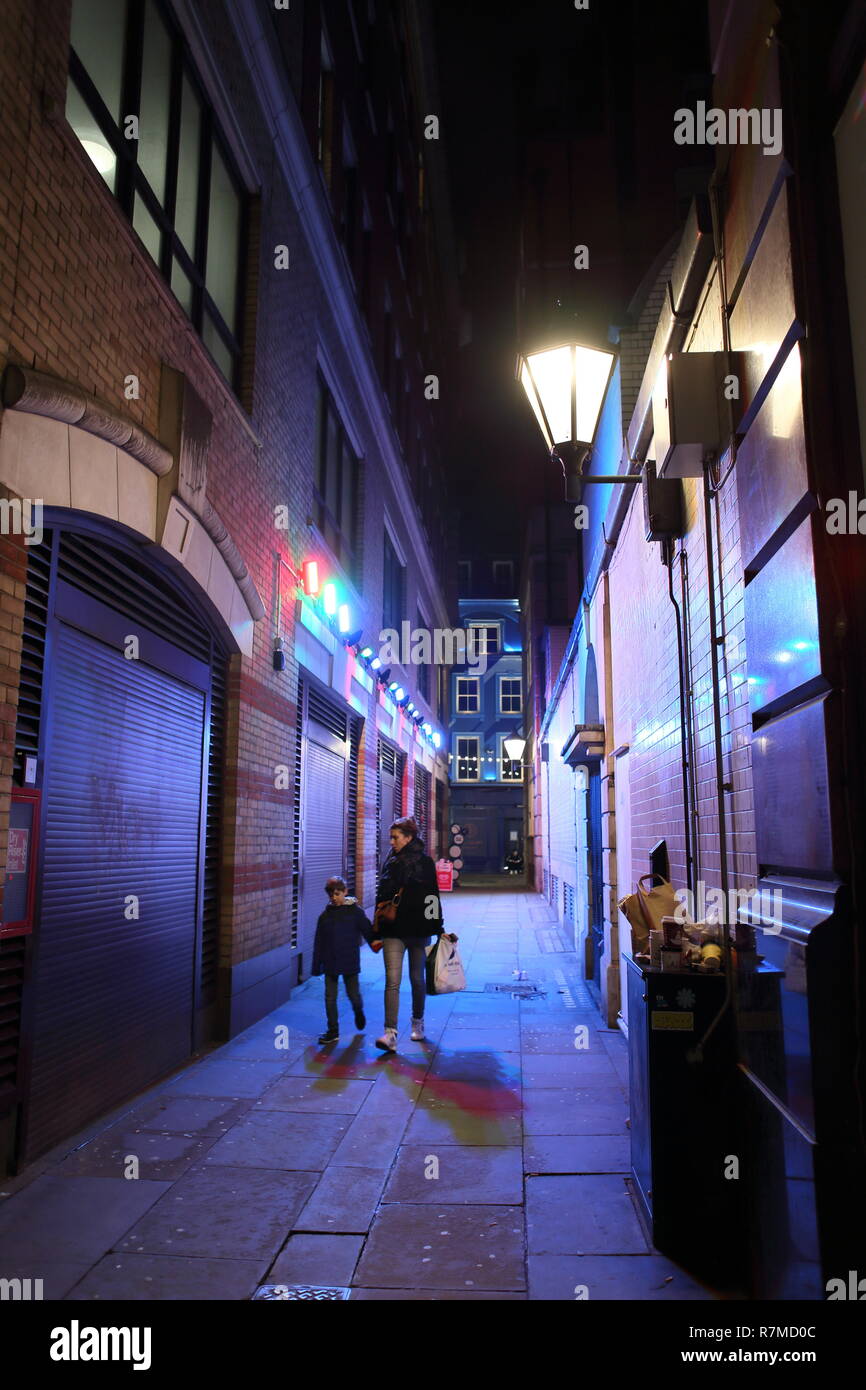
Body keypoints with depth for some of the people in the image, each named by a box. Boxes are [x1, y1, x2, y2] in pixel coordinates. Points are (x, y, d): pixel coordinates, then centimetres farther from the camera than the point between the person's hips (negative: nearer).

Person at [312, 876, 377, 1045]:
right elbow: (319, 943, 7)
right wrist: (317, 966, 6)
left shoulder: (356, 912, -4)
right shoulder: (325, 916, 4)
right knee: (330, 997, 4)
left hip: (350, 961, -2)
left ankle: (358, 1011, 38)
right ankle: (333, 1031, 14)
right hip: (330, 963, 3)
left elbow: (368, 932, -1)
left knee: (353, 994, 5)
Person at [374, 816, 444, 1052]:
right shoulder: (391, 862, 7)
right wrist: (378, 929, 11)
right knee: (392, 981, -9)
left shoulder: (425, 863, -2)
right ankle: (390, 1033, -13)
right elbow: (382, 897, 11)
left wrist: (438, 928, -1)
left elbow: (432, 898, -1)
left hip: (418, 929, -2)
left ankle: (418, 1023, 33)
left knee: (417, 979, 13)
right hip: (393, 930, 2)